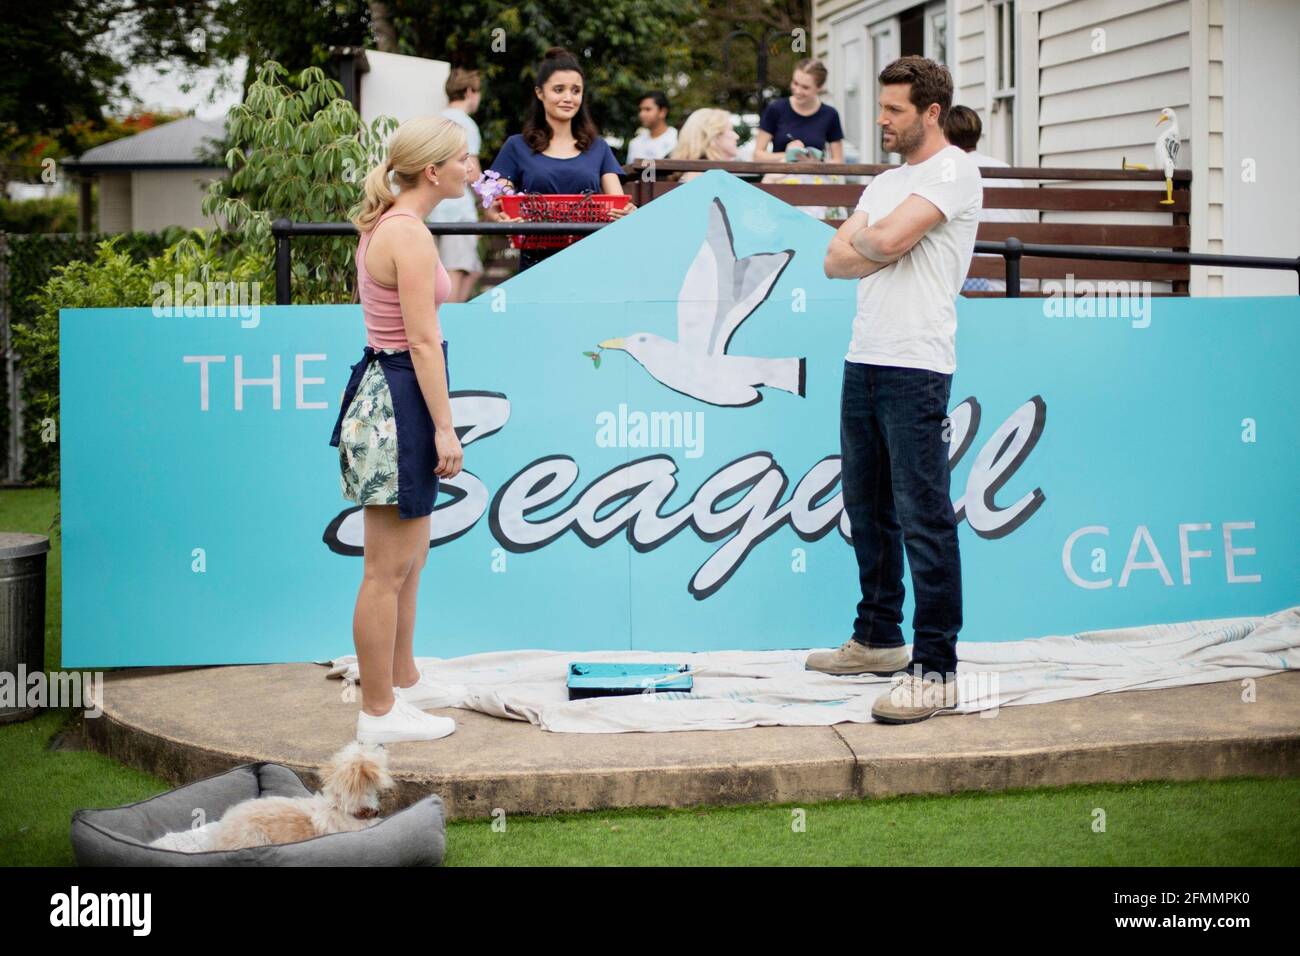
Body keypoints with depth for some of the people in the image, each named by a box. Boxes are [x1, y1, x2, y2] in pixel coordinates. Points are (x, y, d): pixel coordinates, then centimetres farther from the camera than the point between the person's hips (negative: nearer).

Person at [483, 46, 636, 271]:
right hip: (537, 263, -1)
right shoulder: (517, 147, 9)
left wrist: (627, 212, -18)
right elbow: (496, 204, 3)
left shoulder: (598, 149, 14)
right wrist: (497, 214, -21)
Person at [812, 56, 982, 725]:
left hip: (915, 367, -9)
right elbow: (836, 261, 13)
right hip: (863, 360, 9)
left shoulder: (952, 171, -5)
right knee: (867, 508, 15)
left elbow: (885, 239, -18)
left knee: (924, 518, -10)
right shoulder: (884, 183, 21)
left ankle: (934, 670, -10)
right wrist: (879, 248, -5)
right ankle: (877, 640, 27)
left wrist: (861, 240, 3)